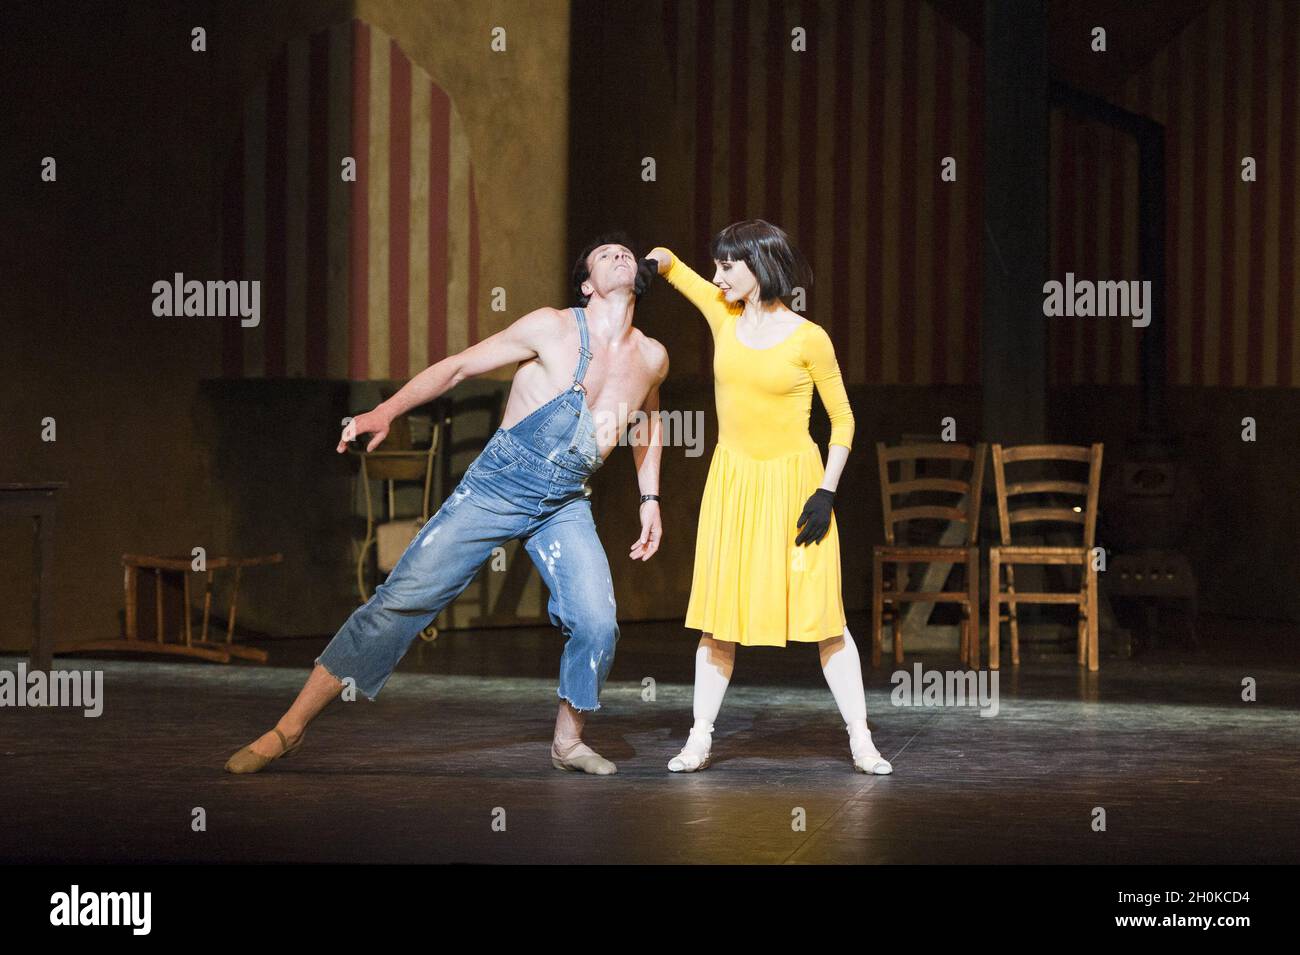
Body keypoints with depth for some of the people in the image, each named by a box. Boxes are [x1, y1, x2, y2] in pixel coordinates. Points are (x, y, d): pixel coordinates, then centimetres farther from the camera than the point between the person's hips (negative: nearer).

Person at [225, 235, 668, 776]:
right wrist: (387, 411, -18)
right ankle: (290, 729, -5)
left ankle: (567, 742, 9)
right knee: (403, 599, -10)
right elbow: (457, 367, -4)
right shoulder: (552, 329, -10)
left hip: (565, 505, 3)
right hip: (495, 487, -3)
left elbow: (649, 415, 26)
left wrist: (650, 498, 19)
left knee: (597, 622, -18)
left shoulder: (651, 358, 2)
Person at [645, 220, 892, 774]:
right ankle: (700, 738, 12)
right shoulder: (721, 313, 3)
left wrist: (827, 492, -10)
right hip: (733, 480, 3)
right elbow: (667, 261, 15)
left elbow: (843, 420, -1)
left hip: (794, 482, -3)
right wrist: (645, 269, -8)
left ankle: (860, 739, 2)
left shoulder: (808, 338, -7)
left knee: (821, 613, -5)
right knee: (720, 616, 4)